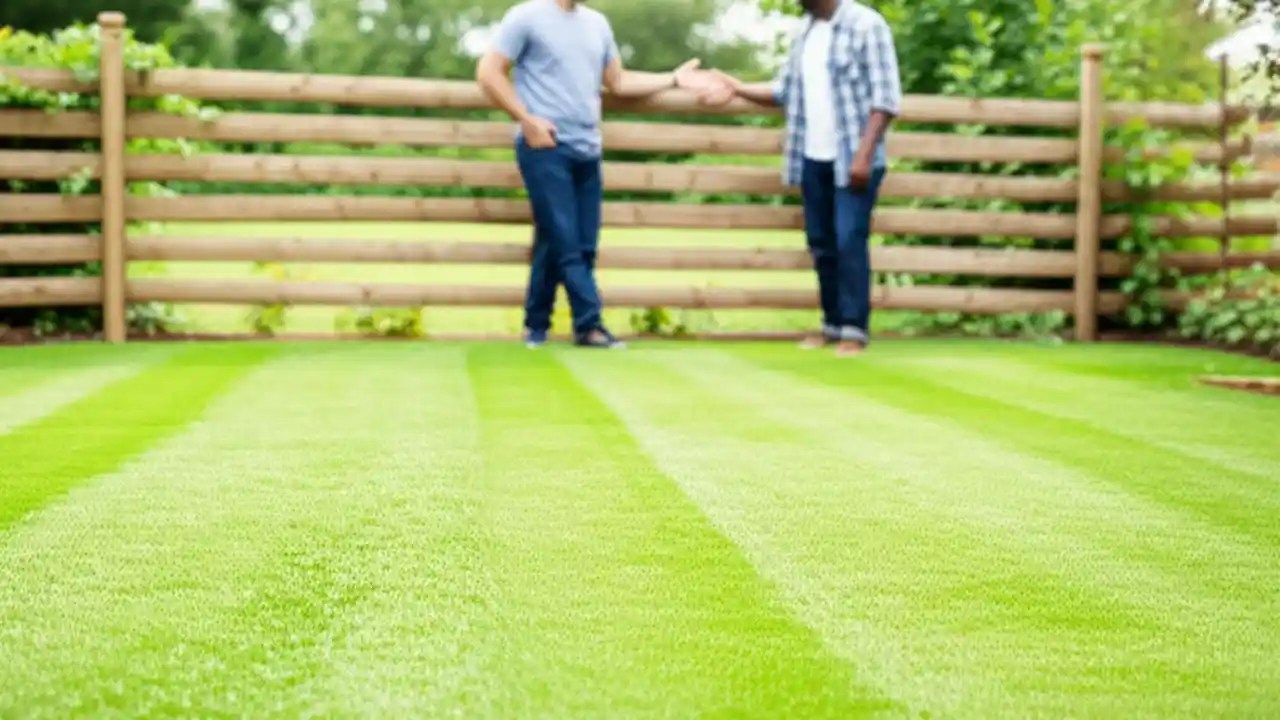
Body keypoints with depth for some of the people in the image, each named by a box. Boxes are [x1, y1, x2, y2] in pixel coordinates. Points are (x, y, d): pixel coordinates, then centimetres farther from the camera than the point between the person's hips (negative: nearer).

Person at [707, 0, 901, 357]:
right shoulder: (805, 31, 15)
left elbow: (886, 98, -11)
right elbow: (785, 90, 18)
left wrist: (864, 154, -18)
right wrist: (740, 89, 6)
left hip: (852, 159, -7)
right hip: (814, 158, 7)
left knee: (849, 242, -9)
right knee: (821, 244, 9)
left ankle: (854, 330, -3)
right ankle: (833, 324, 18)